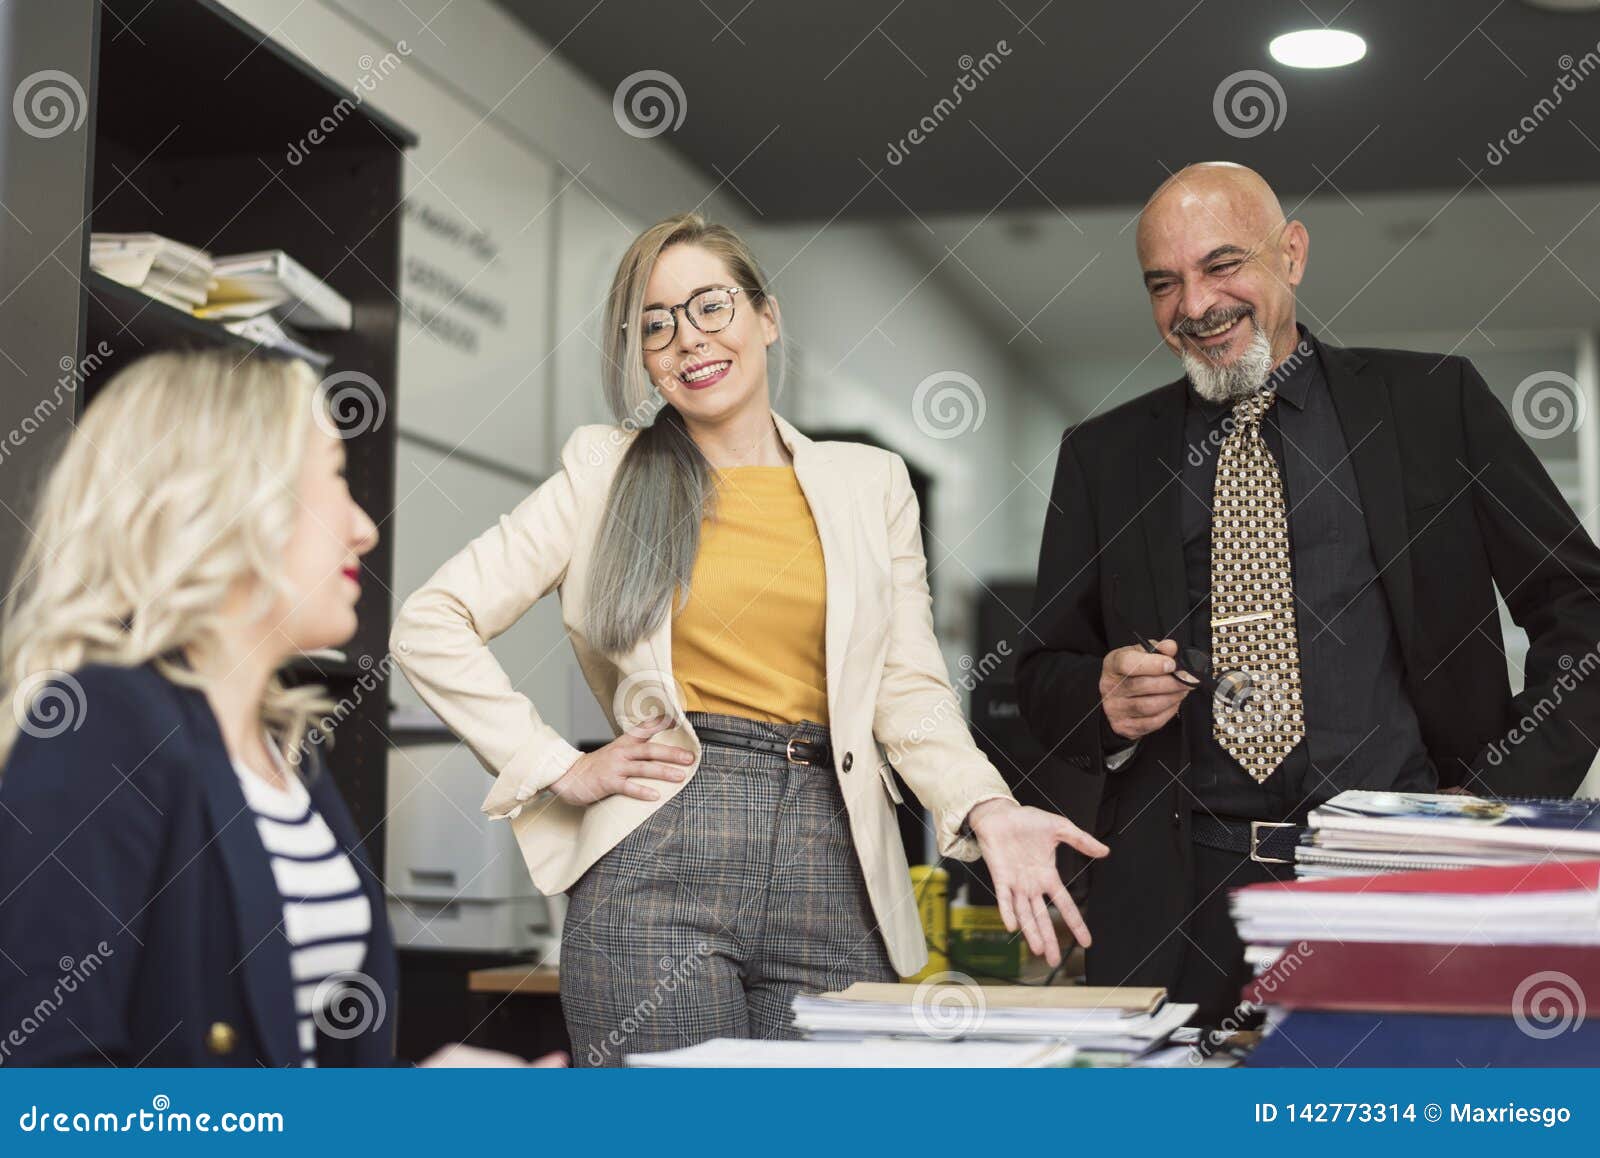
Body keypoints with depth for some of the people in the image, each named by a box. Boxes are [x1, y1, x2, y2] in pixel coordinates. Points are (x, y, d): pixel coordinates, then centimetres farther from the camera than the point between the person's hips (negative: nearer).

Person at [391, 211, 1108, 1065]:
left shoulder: (871, 482, 12)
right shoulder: (608, 473, 6)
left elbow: (909, 688, 7)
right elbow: (429, 624, 4)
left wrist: (986, 810, -11)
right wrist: (559, 770, -3)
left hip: (834, 872, 2)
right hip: (657, 866, -2)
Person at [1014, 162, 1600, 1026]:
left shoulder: (1433, 402, 6)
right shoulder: (1102, 456, 11)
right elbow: (1043, 672, 15)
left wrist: (1507, 795, -5)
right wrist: (1106, 702, -8)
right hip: (1180, 894, 2)